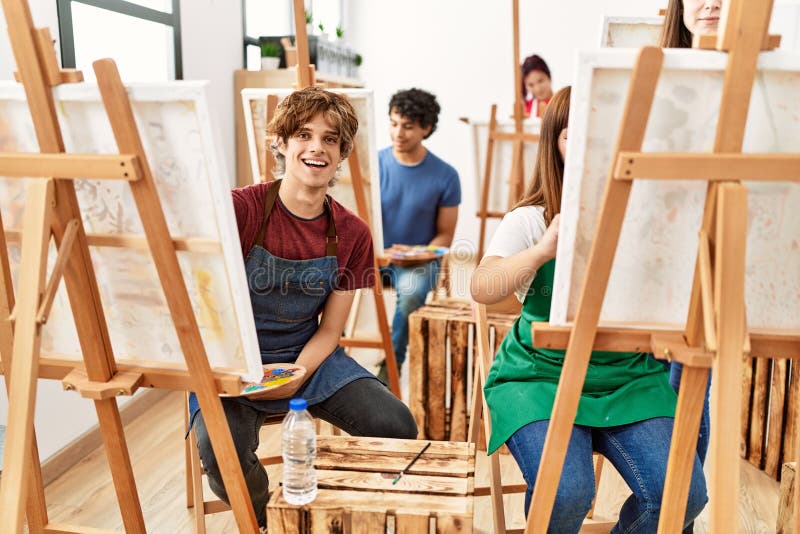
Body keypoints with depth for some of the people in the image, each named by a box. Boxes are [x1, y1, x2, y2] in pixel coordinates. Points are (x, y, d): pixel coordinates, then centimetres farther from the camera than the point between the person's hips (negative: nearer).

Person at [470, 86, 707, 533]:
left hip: (629, 375, 3)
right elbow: (482, 289, -18)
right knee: (565, 494, -25)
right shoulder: (531, 221, -3)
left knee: (681, 494, -16)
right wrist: (543, 250, -35)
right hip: (541, 374, -2)